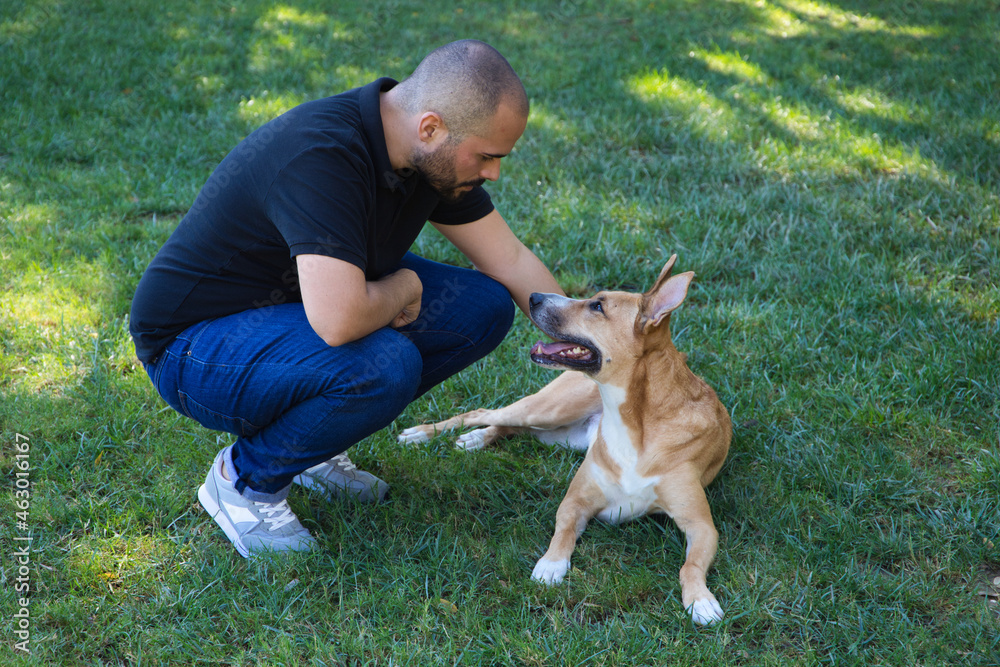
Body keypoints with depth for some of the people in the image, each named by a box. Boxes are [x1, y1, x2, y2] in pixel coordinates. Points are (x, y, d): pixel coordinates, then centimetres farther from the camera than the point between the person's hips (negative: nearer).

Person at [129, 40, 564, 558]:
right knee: (382, 365, -35)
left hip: (296, 304, 8)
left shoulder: (432, 152, -6)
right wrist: (406, 285, -20)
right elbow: (339, 321, -43)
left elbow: (511, 260, 4)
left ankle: (308, 436, 8)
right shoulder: (321, 155, -34)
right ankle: (246, 480, -6)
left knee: (484, 306, -4)